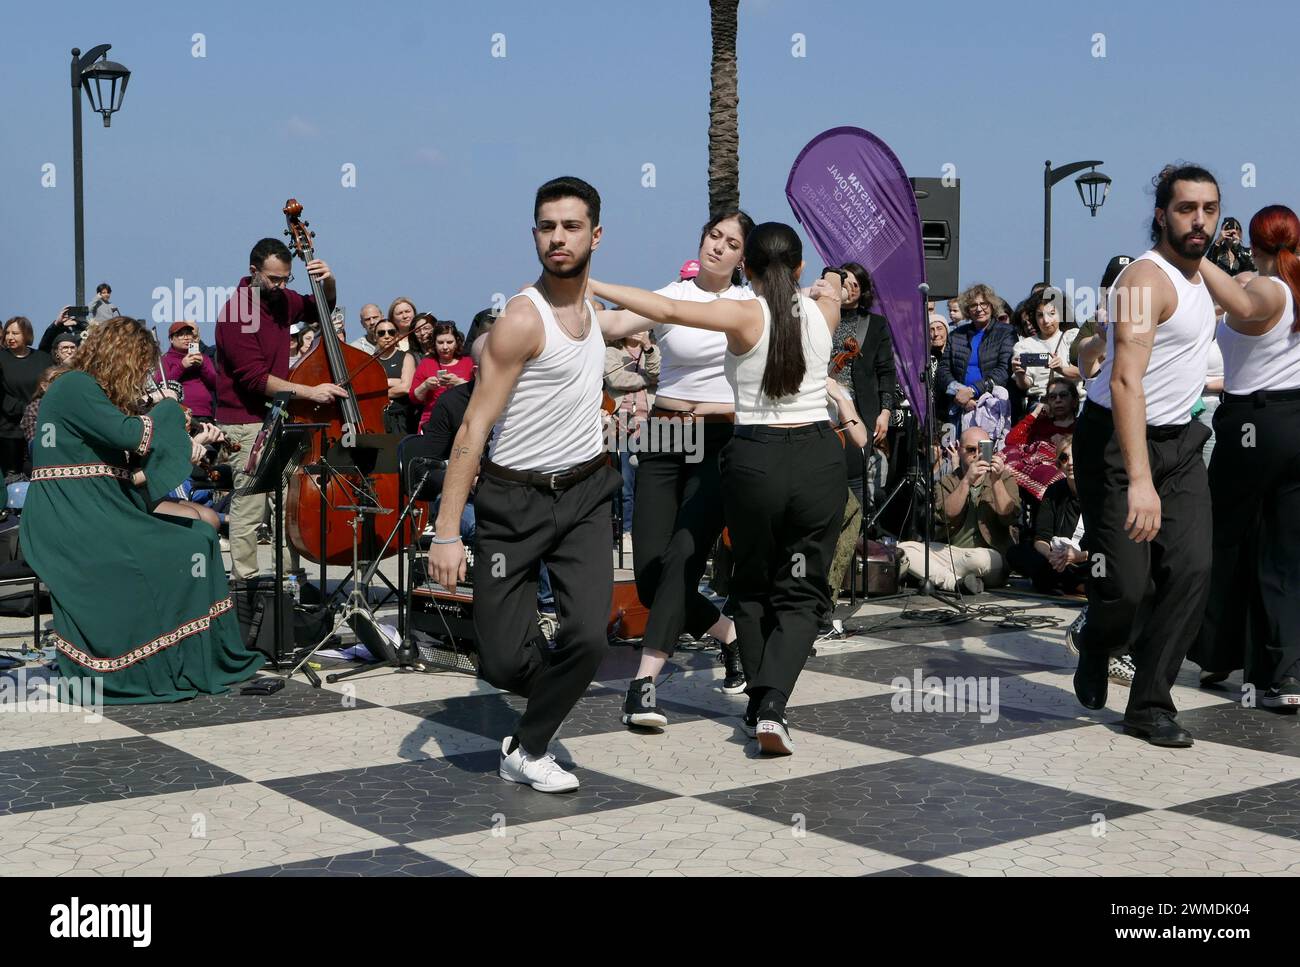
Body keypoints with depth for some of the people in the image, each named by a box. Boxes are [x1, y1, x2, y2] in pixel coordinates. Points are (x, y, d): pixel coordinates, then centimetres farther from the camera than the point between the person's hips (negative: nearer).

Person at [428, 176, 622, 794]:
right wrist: (446, 531, -22)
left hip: (584, 494, 5)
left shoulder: (592, 303, 6)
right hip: (515, 500, -5)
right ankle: (548, 687, 30)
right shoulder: (522, 318, -15)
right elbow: (474, 428, -18)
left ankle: (527, 752, 9)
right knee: (503, 661, -7)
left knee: (588, 637, -15)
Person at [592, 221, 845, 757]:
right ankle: (772, 703, -13)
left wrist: (592, 286, -17)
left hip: (754, 459, -1)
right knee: (801, 593, 7)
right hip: (819, 458, 2)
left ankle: (759, 706, 20)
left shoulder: (746, 315, -8)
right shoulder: (823, 310, 4)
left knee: (752, 587, 19)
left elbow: (670, 310, -20)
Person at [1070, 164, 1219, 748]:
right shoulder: (1147, 278, -20)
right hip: (1117, 440, -8)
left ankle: (1149, 707, 4)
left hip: (1179, 439, 8)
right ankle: (1096, 645, 27)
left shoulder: (1198, 274, 9)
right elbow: (1126, 382, -31)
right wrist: (1138, 480, -38)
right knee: (1127, 585, -9)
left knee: (1191, 569, -6)